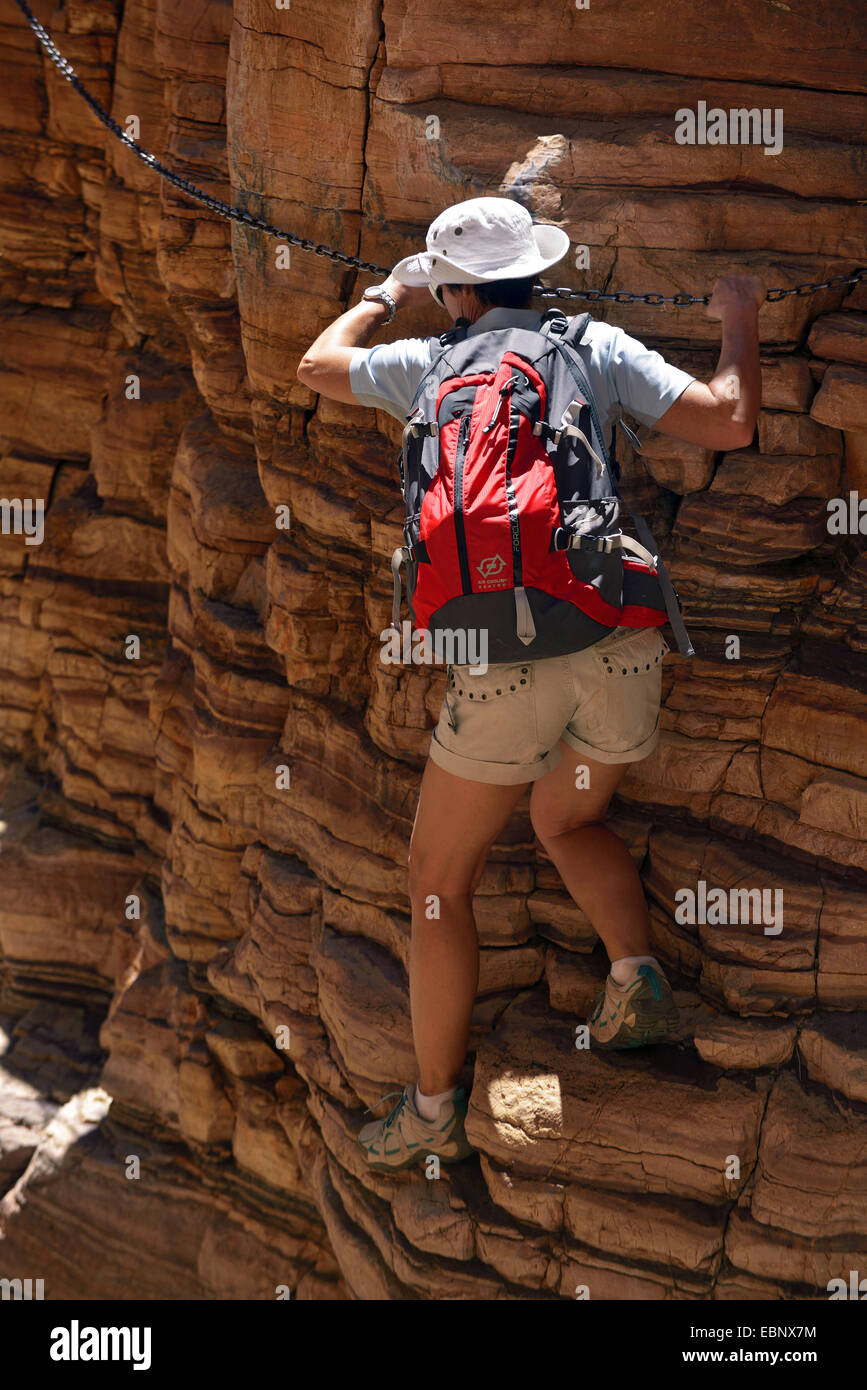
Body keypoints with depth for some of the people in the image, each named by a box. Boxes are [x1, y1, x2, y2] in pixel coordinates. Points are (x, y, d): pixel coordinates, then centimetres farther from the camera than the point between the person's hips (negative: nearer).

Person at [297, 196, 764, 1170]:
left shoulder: (434, 365, 10)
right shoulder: (598, 347, 9)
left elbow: (317, 368, 29)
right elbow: (729, 425, 2)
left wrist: (384, 298, 47)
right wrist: (740, 325, 21)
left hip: (506, 654, -3)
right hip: (621, 645, 3)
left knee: (439, 878, 14)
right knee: (568, 819, 32)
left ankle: (433, 1108, 15)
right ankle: (636, 974, 8)